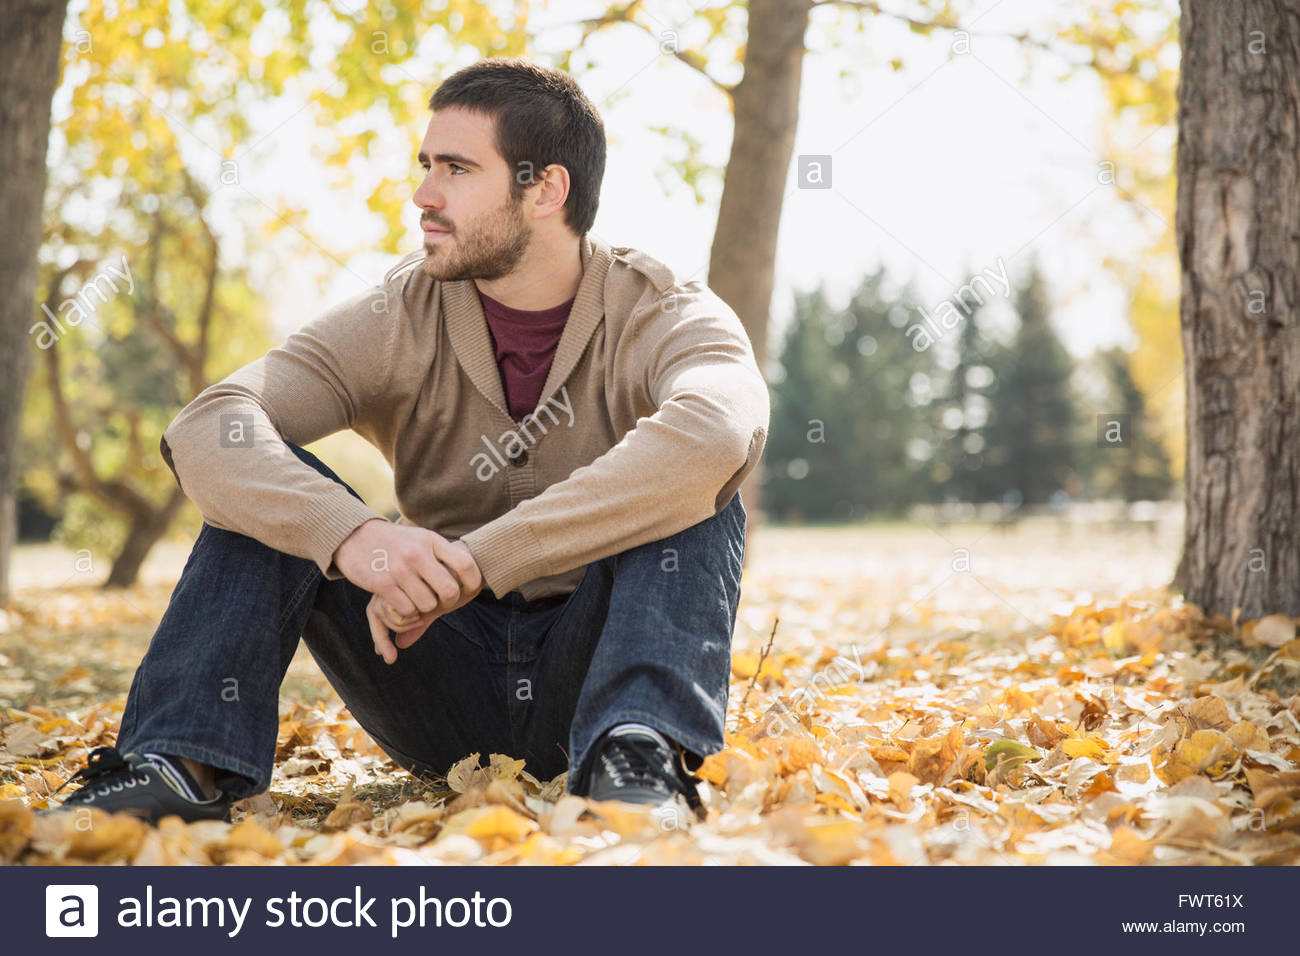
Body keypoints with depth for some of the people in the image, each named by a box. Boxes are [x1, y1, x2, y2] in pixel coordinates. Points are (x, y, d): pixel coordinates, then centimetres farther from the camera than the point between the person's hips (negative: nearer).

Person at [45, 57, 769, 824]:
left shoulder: (663, 315, -11)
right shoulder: (402, 321, -4)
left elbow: (719, 430, -37)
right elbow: (206, 429, -20)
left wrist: (478, 560, -40)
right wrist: (351, 533, -42)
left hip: (582, 692, -2)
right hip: (446, 693, 2)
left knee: (691, 487, -25)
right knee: (269, 476, -13)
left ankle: (637, 759, -39)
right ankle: (185, 765, -25)